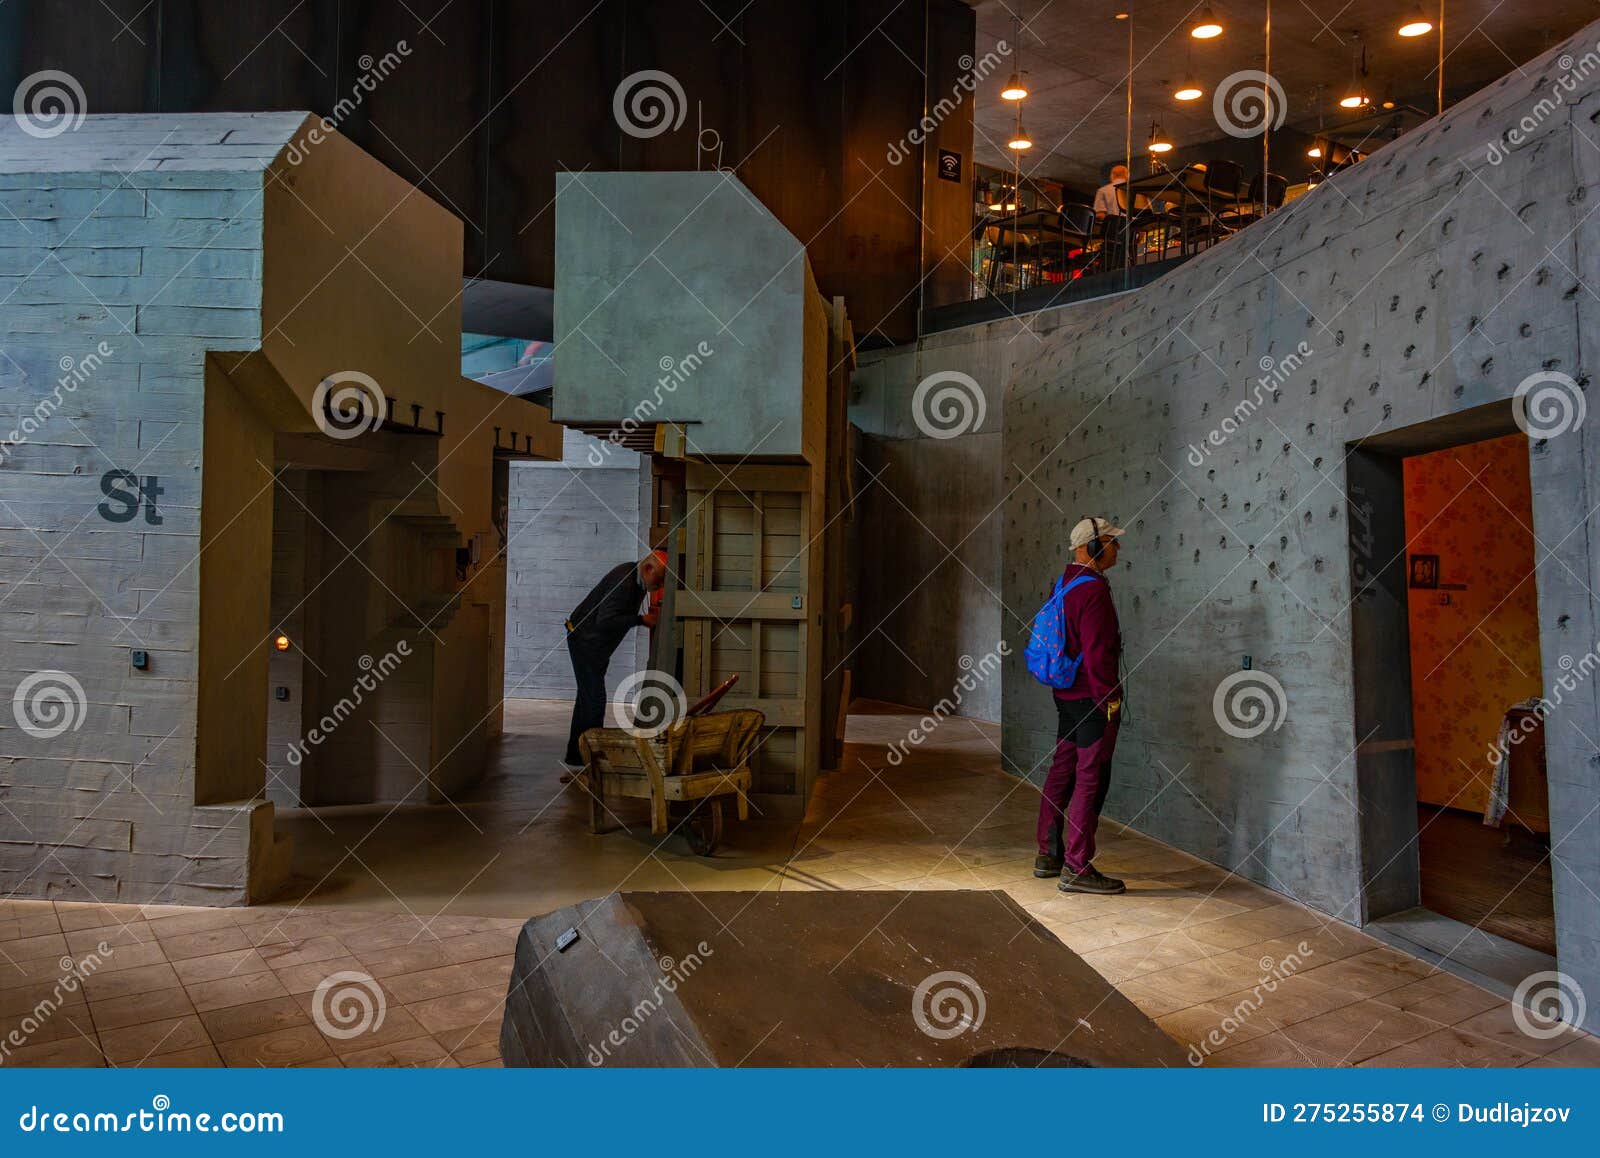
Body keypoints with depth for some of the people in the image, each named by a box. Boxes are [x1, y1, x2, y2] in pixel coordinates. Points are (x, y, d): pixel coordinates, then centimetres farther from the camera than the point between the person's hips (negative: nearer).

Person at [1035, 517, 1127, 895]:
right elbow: (1097, 652, -22)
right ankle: (1077, 868, -2)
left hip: (1067, 694, 10)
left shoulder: (1065, 584, 13)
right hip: (1093, 697, -10)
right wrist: (1110, 698, -17)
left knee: (1062, 771, 15)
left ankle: (1049, 854, 24)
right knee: (1091, 778, -6)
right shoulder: (1094, 590, -17)